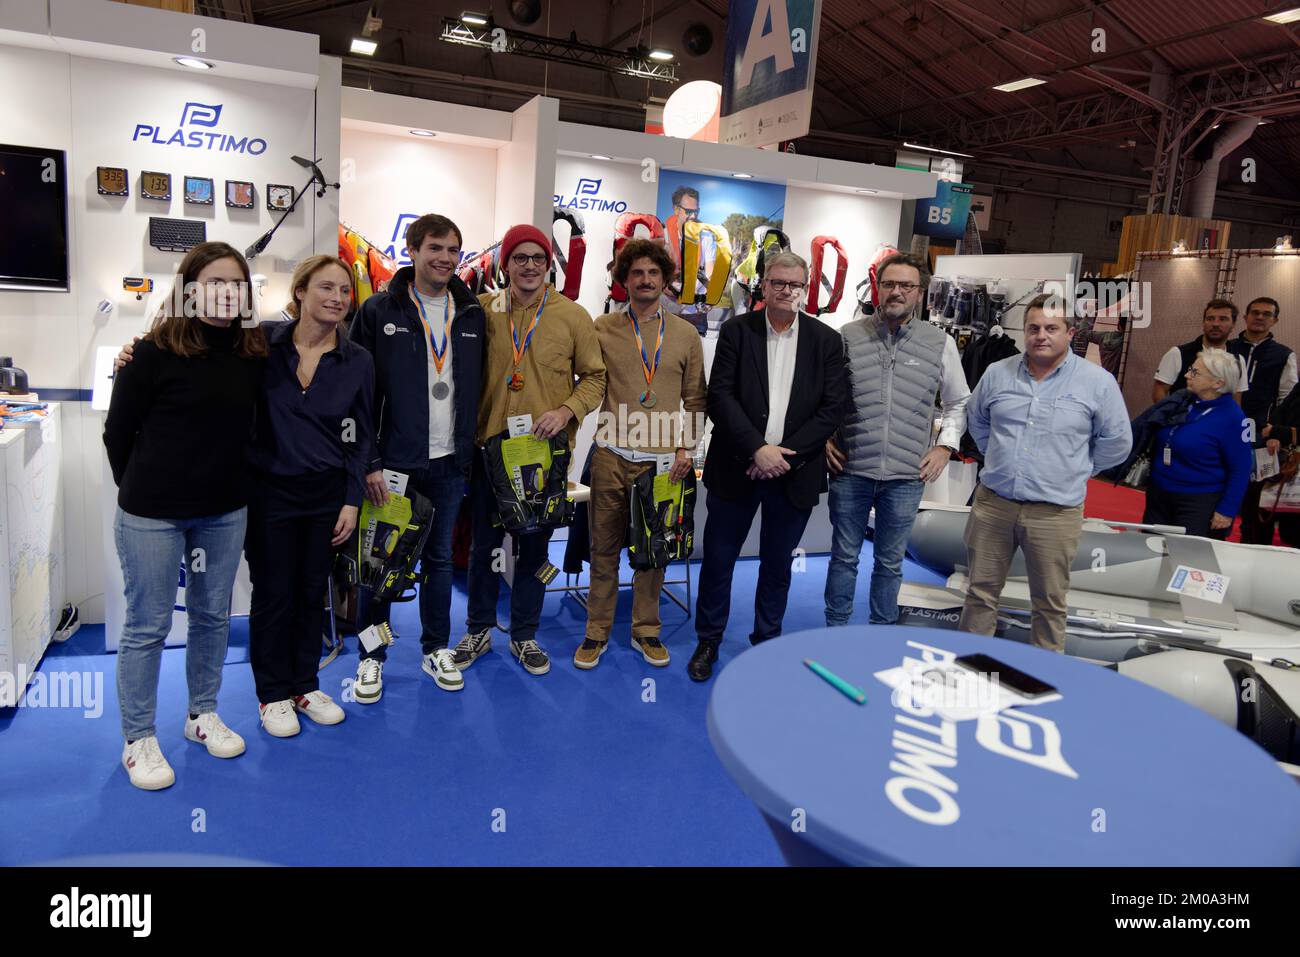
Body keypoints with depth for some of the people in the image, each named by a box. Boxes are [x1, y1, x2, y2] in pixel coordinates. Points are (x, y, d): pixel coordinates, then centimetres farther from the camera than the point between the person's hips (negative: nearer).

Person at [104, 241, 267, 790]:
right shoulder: (156, 351, -13)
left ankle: (203, 714, 34)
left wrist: (231, 482, 8)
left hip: (225, 511, 4)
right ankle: (138, 740, 21)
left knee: (212, 615, 16)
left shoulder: (253, 353, -1)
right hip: (152, 514, -4)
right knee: (147, 625, 6)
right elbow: (117, 431, -4)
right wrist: (139, 488, 4)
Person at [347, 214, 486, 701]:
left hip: (450, 462, 3)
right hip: (394, 460, -3)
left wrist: (473, 451, 6)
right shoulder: (379, 310, -3)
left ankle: (436, 649, 27)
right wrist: (368, 462, -10)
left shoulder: (472, 313, 7)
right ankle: (372, 656, 22)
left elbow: (479, 387, 10)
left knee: (439, 558, 13)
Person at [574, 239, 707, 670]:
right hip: (612, 456, -1)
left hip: (662, 458, 1)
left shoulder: (685, 334, 8)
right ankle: (597, 631, 19)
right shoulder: (602, 329, 5)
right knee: (605, 546, 6)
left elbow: (695, 399, 11)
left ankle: (646, 630, 23)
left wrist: (686, 447, 3)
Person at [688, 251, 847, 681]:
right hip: (736, 468, -1)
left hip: (794, 472, 1)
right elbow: (720, 395, -7)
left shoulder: (826, 339, 3)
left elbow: (833, 407, -2)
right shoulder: (736, 330, 0)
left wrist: (785, 454, -12)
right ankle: (708, 641, 25)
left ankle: (766, 641, 30)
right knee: (717, 560, 7)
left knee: (777, 565, 13)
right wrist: (757, 449, -17)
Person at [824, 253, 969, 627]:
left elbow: (959, 403, 14)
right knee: (844, 557, 11)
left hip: (906, 476, 1)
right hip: (850, 470, 0)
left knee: (890, 563, 14)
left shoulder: (940, 343, 2)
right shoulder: (849, 335, 0)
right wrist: (825, 438, 1)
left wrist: (945, 445, 3)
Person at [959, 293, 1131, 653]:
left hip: (1055, 512, -2)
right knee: (981, 591, 12)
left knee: (1049, 603, 10)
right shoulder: (998, 373, 4)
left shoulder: (1098, 382, -5)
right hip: (992, 502, 3)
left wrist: (1074, 470, 5)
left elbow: (1117, 442, 4)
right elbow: (976, 420, 21)